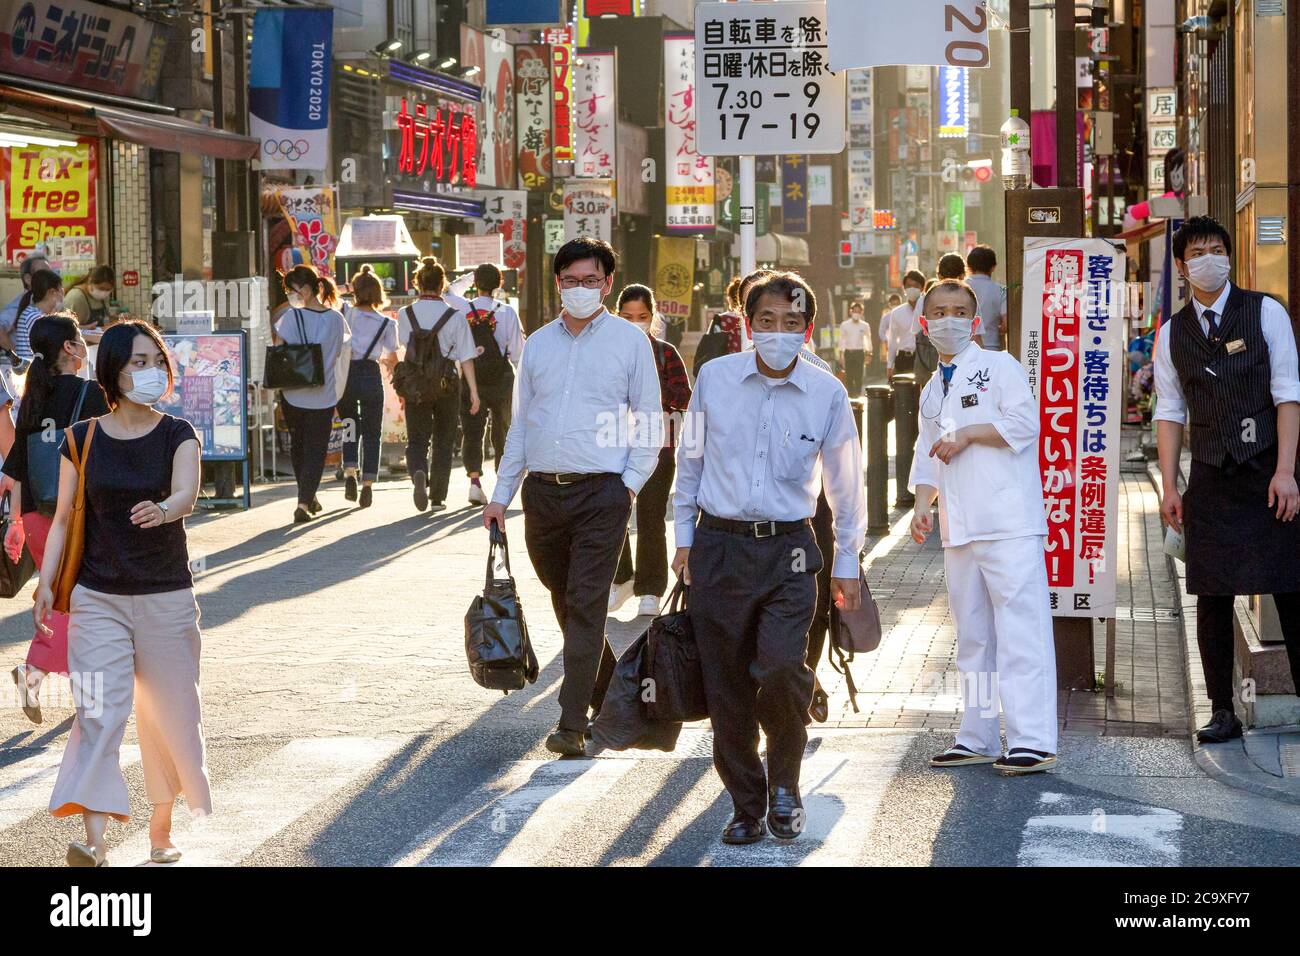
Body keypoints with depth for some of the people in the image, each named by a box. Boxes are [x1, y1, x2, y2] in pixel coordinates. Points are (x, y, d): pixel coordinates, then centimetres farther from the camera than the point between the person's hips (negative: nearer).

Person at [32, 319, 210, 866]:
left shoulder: (177, 436, -2)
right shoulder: (83, 439, 2)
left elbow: (187, 493, -21)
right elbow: (64, 517, 6)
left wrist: (164, 508, -43)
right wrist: (46, 582, -5)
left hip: (166, 597, 0)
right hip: (97, 599, 0)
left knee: (168, 716, 7)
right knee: (99, 714, -12)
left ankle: (161, 829, 25)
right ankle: (94, 840, -20)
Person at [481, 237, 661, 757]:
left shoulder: (630, 340, 3)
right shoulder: (538, 343, 13)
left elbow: (649, 423, 3)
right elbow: (520, 423, 17)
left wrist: (630, 485, -8)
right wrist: (501, 494, 12)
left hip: (602, 493, -5)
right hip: (543, 493, 5)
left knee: (586, 606, -10)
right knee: (565, 604, 12)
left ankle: (573, 723, -11)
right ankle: (609, 694, 30)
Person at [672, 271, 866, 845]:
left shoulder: (828, 393, -1)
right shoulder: (715, 378, 1)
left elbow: (844, 482, 10)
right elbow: (691, 460, 12)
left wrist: (847, 562, 14)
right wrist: (684, 537, 12)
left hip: (788, 548, -1)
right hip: (719, 546, 1)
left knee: (781, 667, -20)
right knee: (727, 684, 3)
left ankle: (784, 781, 5)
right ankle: (747, 805, 19)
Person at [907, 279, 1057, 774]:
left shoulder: (998, 367, 1)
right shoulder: (932, 393, 22)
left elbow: (1025, 423, -11)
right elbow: (928, 456, 20)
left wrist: (969, 434, -9)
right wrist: (922, 504, 4)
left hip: (1008, 522, -8)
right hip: (959, 528, 8)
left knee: (1020, 628, -12)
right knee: (972, 634, 12)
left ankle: (1033, 739, -15)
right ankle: (978, 737, 18)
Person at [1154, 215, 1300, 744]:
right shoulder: (1171, 334, 10)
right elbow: (1170, 413, 10)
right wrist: (1169, 487, 3)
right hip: (1210, 477, 3)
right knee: (1212, 596, 2)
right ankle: (1222, 713, 9)